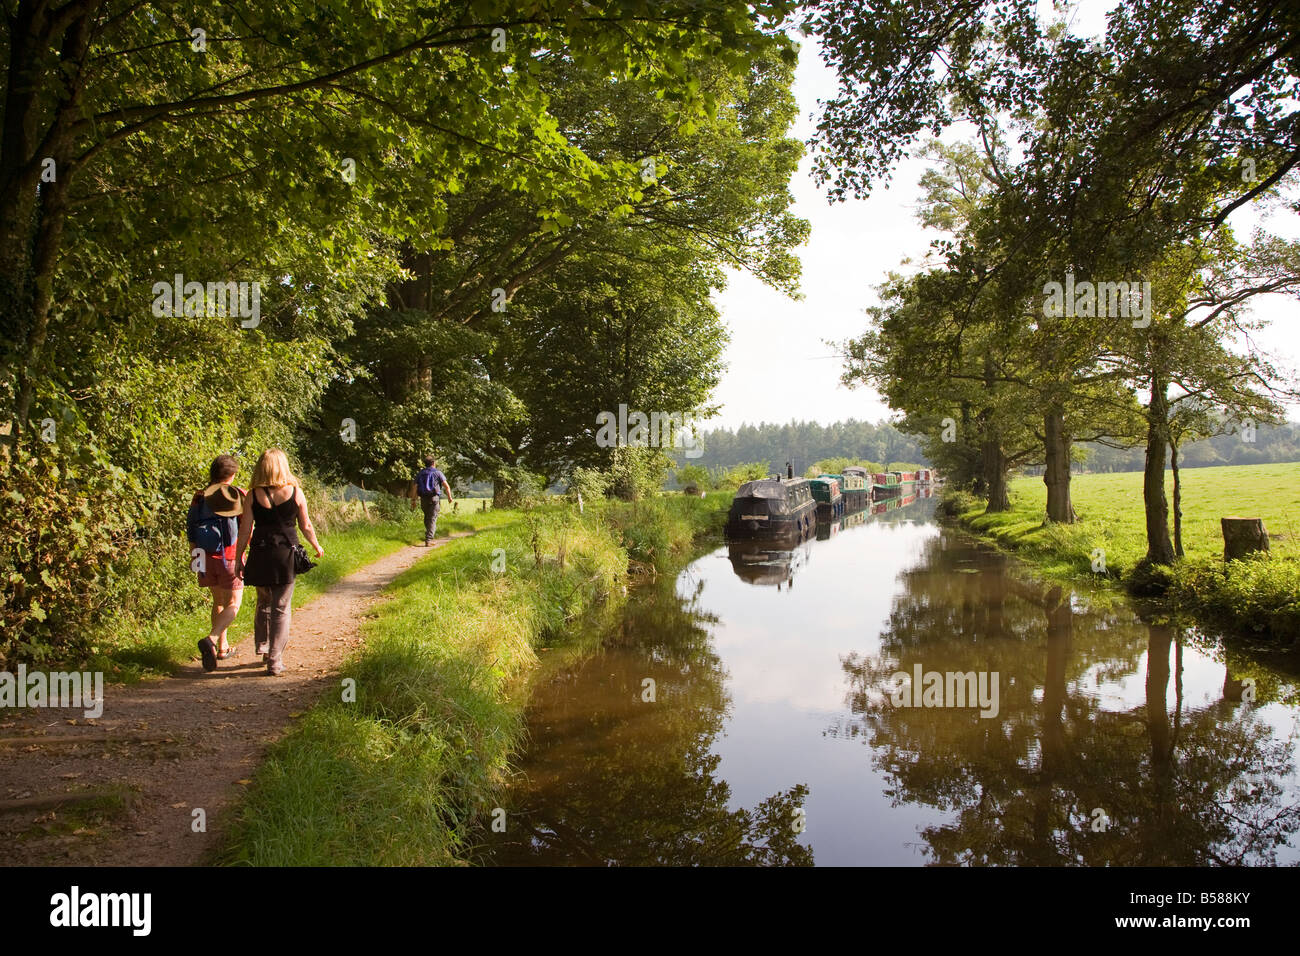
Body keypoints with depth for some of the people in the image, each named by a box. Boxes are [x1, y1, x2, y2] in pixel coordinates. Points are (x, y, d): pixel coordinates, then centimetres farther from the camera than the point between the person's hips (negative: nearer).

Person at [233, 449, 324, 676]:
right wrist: (317, 547, 20)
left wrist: (238, 559, 8)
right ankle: (275, 660, 1)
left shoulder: (252, 495, -1)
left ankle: (263, 649, 30)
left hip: (260, 555, 2)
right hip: (286, 555, -1)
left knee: (263, 604, 21)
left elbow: (245, 530, -1)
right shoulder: (295, 492, -3)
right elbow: (306, 526, 3)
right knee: (281, 608, 3)